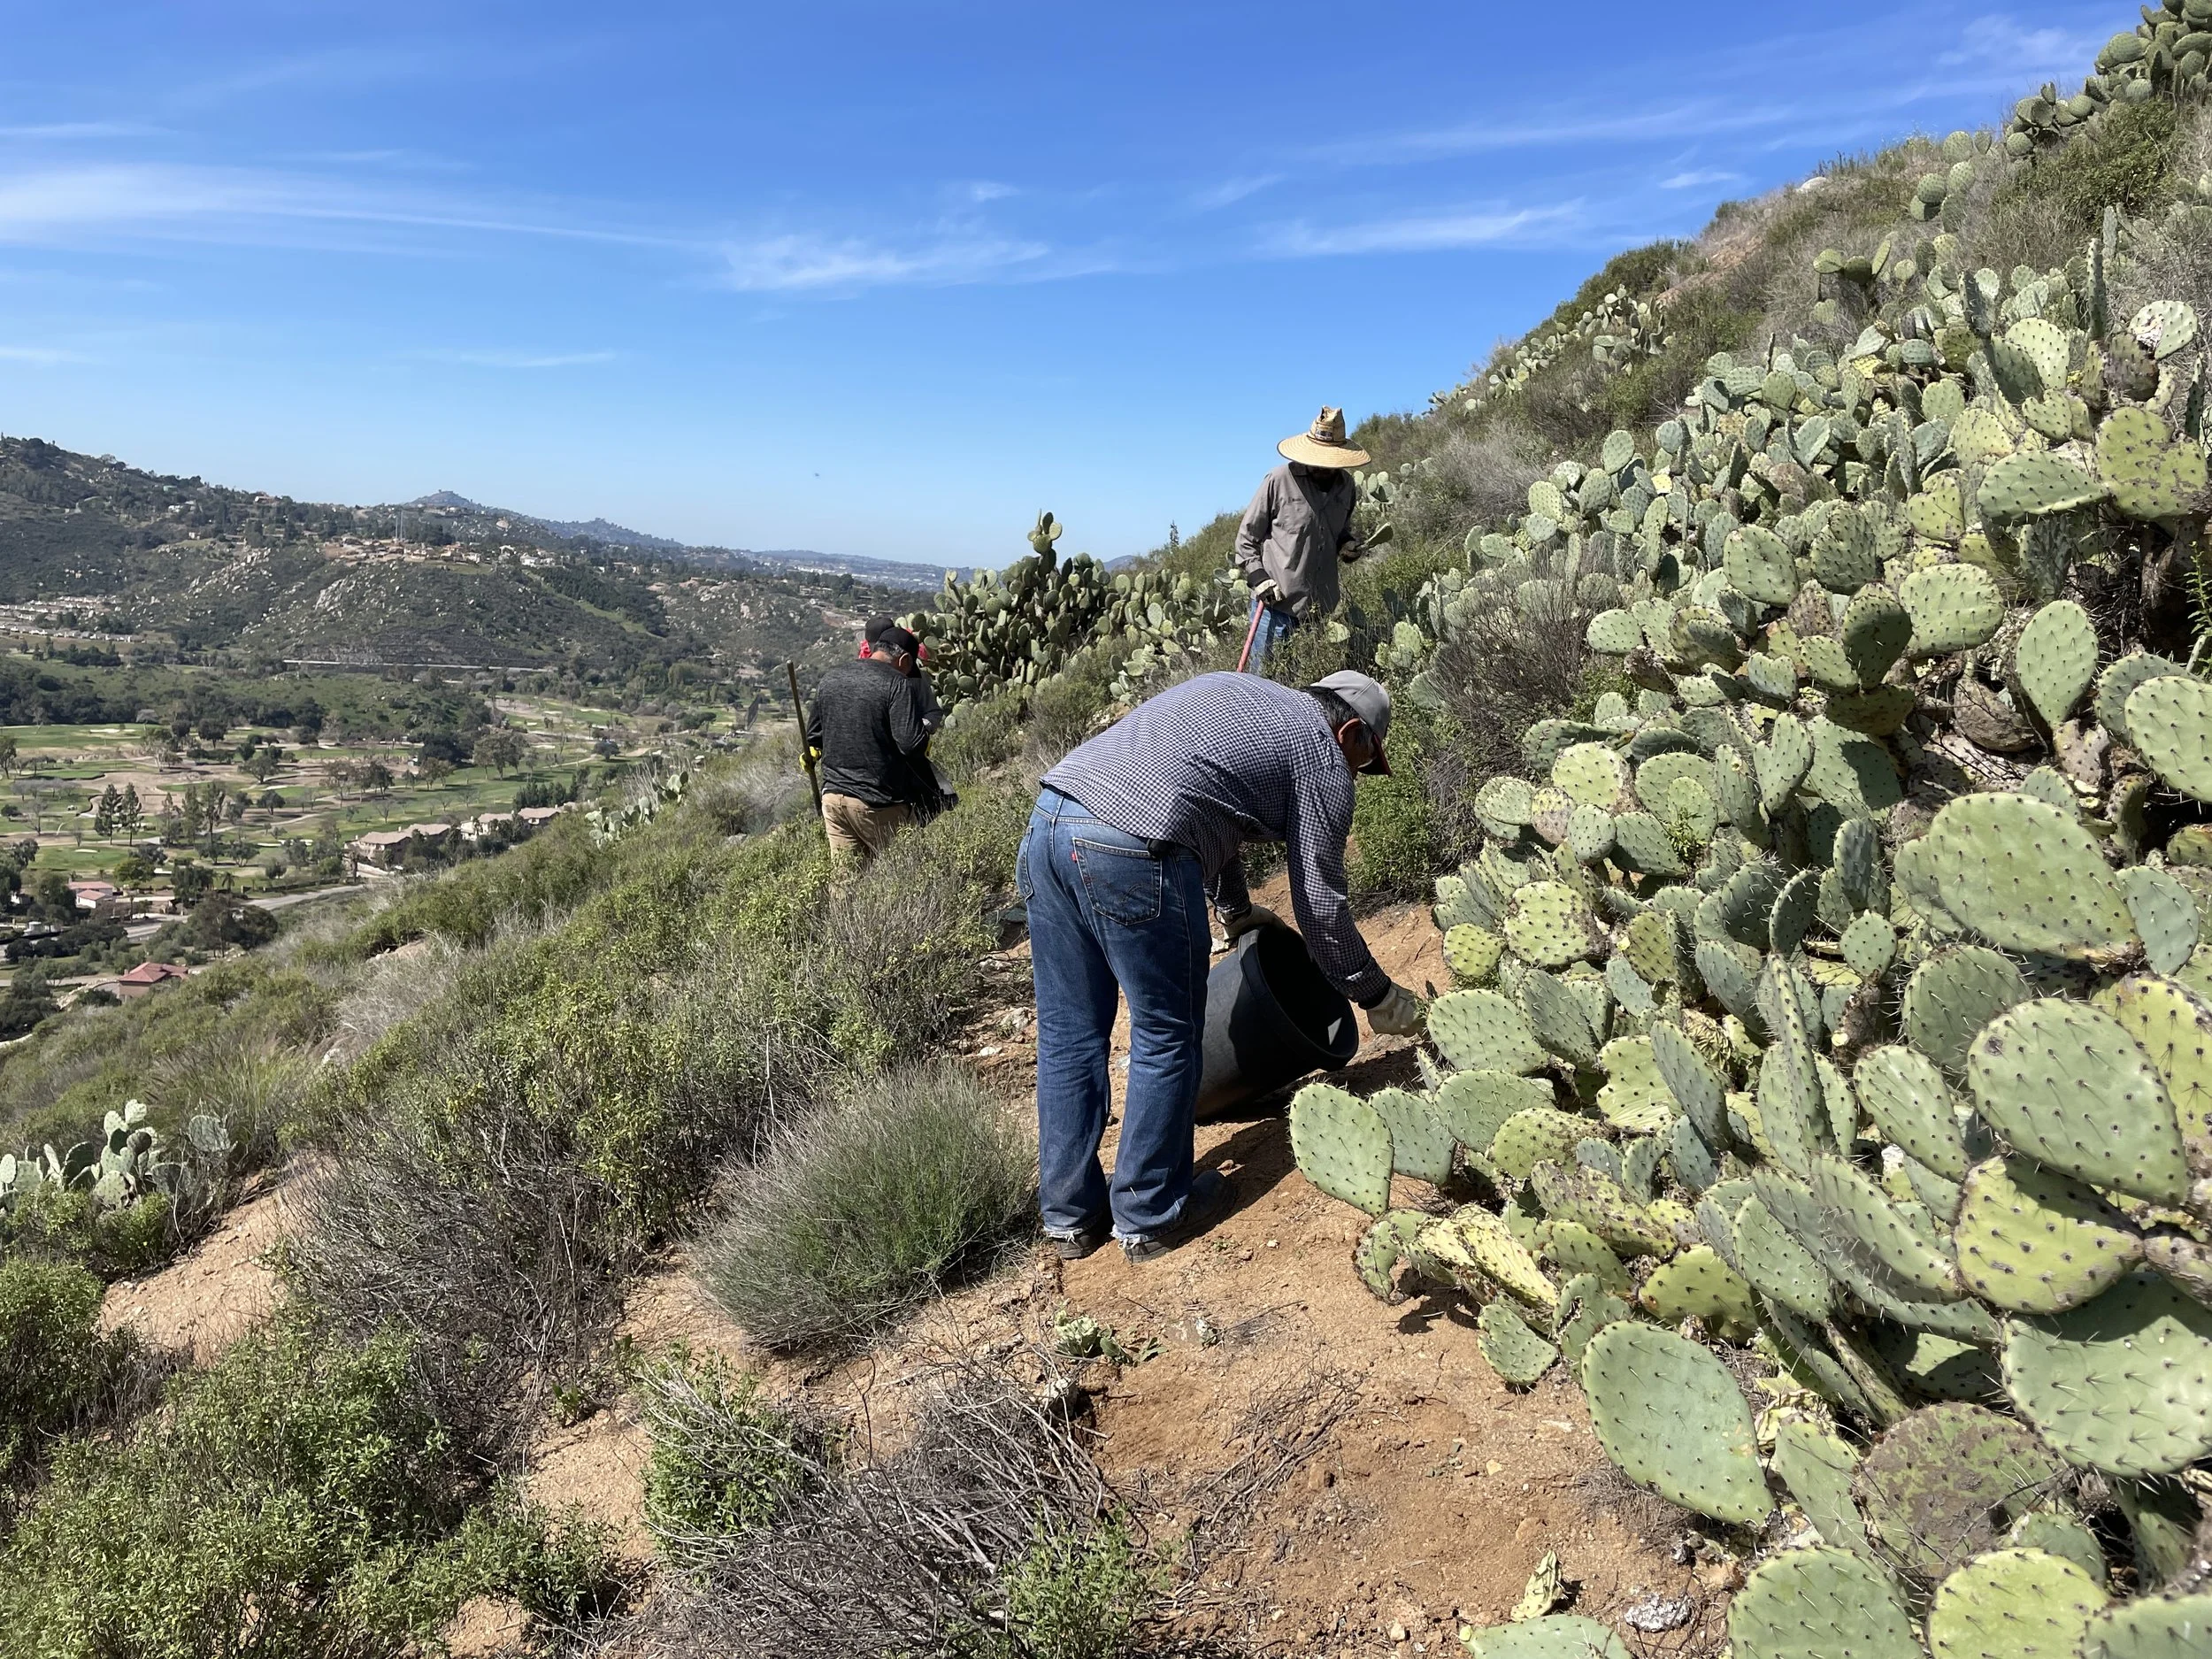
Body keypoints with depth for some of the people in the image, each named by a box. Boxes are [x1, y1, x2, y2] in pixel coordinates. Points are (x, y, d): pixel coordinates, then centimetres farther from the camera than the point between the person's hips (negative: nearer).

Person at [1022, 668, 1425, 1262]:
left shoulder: (1233, 693, 32)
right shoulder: (1322, 755, 10)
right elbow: (1321, 907, 9)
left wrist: (1238, 911, 53)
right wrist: (1380, 997, 23)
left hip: (1048, 818, 8)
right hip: (1130, 852, -8)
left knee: (1068, 1035, 16)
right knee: (1166, 1037, 10)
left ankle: (1070, 1214, 27)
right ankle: (1150, 1217, 22)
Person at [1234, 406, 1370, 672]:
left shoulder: (1345, 485, 8)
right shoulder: (1280, 480, -8)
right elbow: (1247, 535, -1)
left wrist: (1347, 543, 4)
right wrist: (1258, 576, -12)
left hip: (1320, 607, 5)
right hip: (1276, 602, -5)